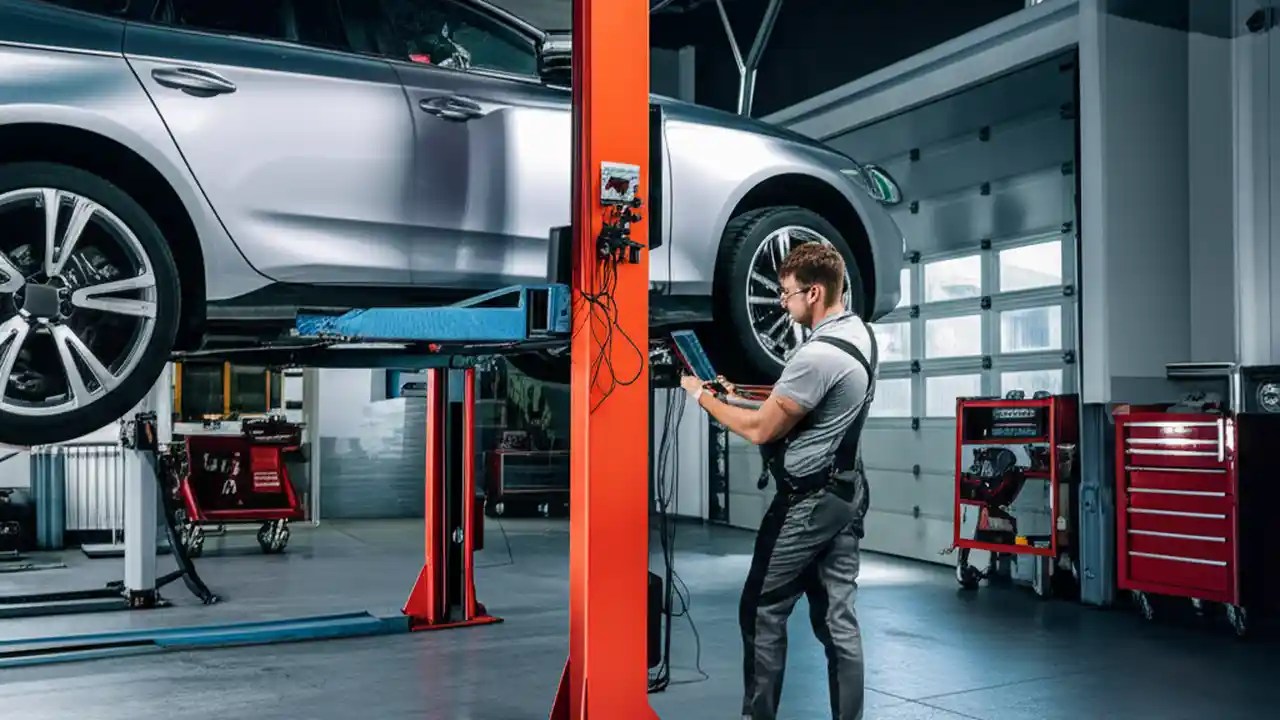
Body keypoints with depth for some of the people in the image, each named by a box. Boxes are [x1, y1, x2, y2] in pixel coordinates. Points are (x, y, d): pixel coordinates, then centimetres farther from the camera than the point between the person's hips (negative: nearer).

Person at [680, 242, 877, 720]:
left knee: (762, 611, 5)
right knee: (837, 616, 12)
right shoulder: (858, 331, 6)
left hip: (808, 500, -9)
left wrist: (703, 397, -4)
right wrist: (737, 397, 11)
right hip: (847, 490, 9)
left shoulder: (817, 355, -25)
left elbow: (761, 430, -17)